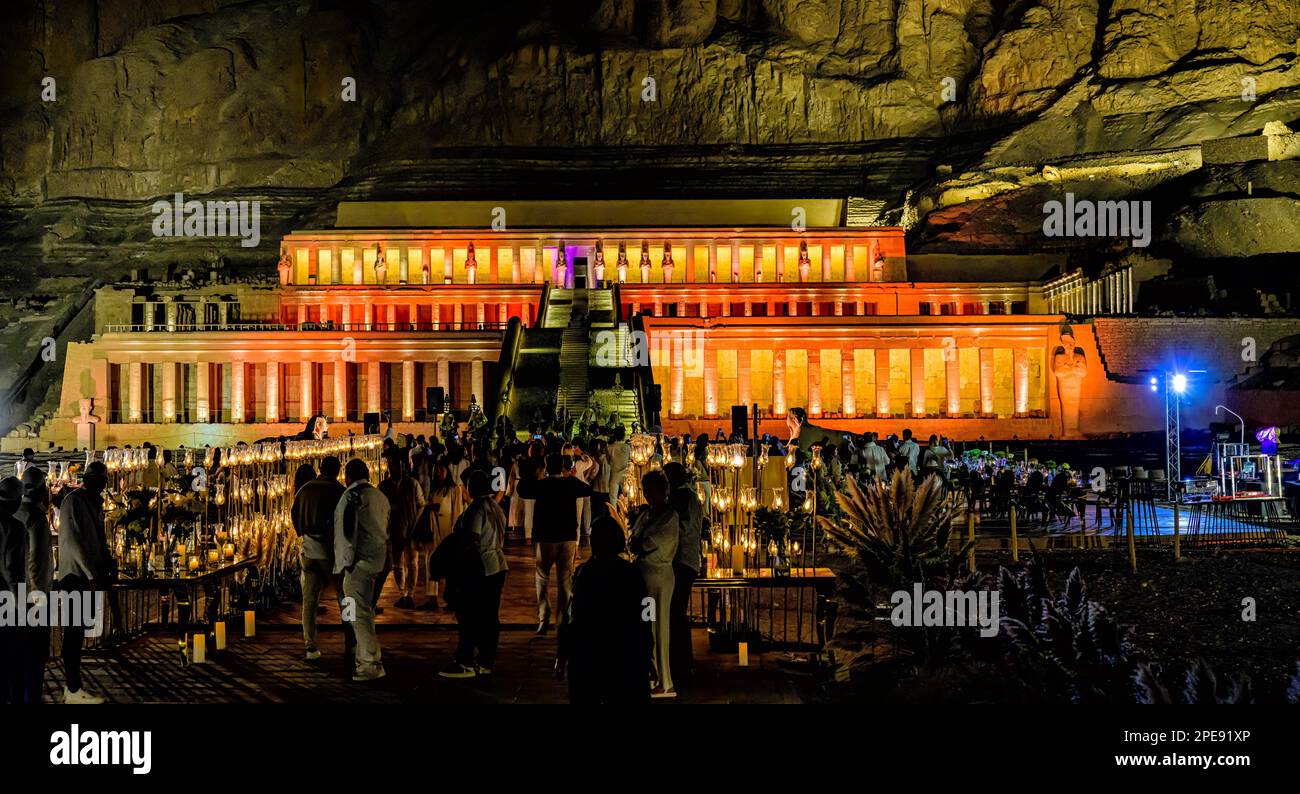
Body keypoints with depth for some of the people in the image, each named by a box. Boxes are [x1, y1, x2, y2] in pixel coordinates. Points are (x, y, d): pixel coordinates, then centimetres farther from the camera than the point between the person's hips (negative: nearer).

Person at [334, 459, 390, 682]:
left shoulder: (352, 495, -9)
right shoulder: (380, 496, 16)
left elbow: (347, 529, -15)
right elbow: (386, 530, 18)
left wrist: (347, 561, -11)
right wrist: (385, 558, 21)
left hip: (359, 562, -9)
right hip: (378, 561, 9)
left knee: (359, 613, -7)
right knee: (365, 611, 20)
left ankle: (371, 663, -9)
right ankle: (366, 658, 28)